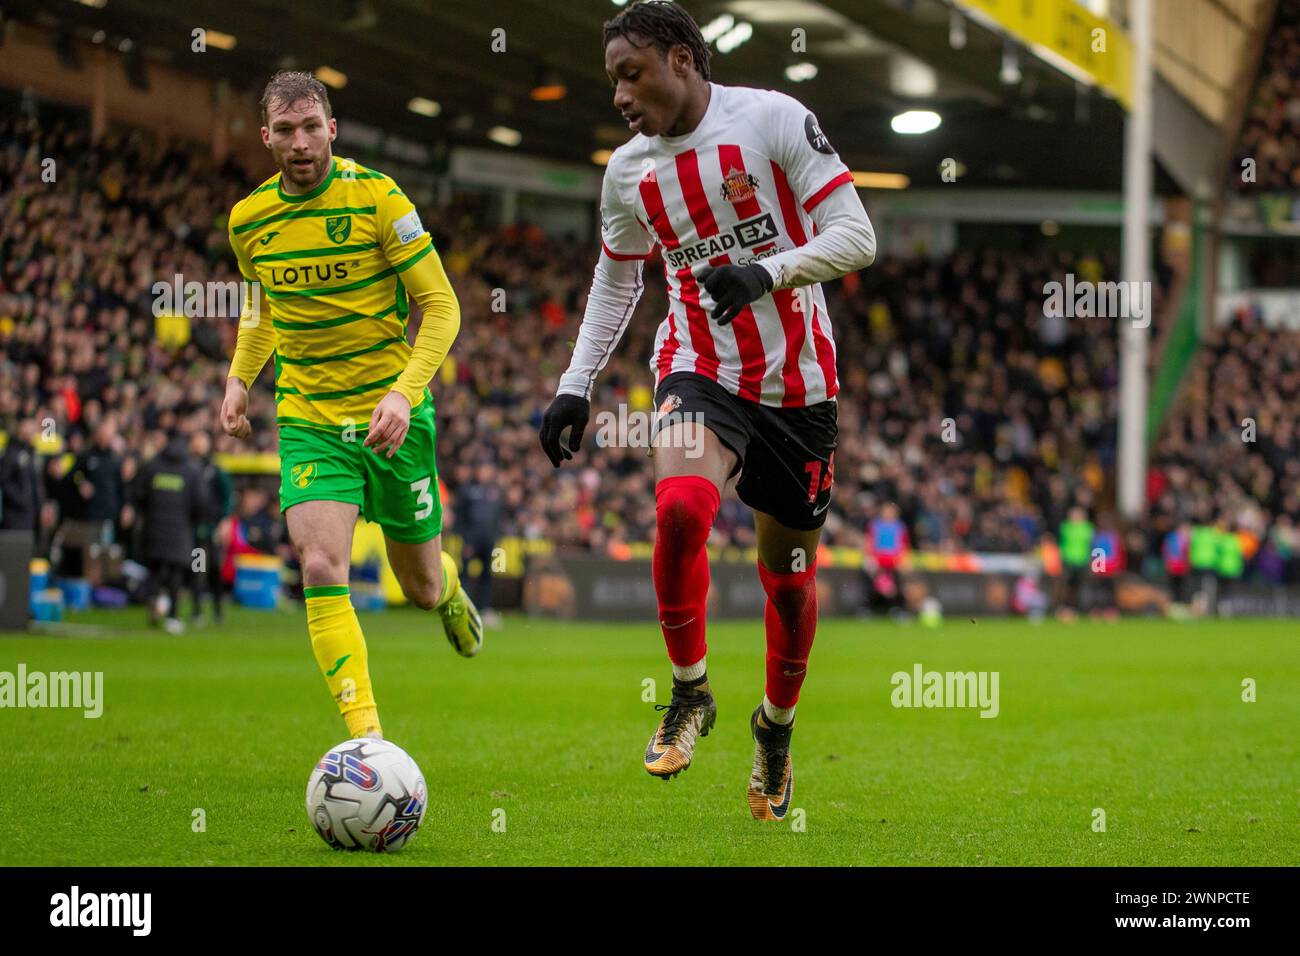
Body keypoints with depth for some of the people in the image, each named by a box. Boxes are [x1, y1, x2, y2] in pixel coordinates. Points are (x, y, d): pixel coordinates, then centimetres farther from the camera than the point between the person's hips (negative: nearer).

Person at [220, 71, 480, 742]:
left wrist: (404, 392, -23)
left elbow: (441, 306, -9)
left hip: (391, 416, -2)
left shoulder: (377, 198, -12)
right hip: (307, 421, 2)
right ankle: (367, 738, -22)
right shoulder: (248, 219, 1)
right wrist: (239, 378, 6)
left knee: (422, 587, 12)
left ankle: (448, 591, 52)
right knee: (321, 571, -21)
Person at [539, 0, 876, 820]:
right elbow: (616, 279, 20)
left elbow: (856, 236, -13)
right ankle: (690, 693, -9)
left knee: (789, 573, 7)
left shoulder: (773, 120, -11)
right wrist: (577, 384, 11)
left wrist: (767, 272, -28)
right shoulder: (628, 171, 4)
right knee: (680, 505, -29)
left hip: (798, 383, -2)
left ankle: (777, 724, 34)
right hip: (702, 372, 2)